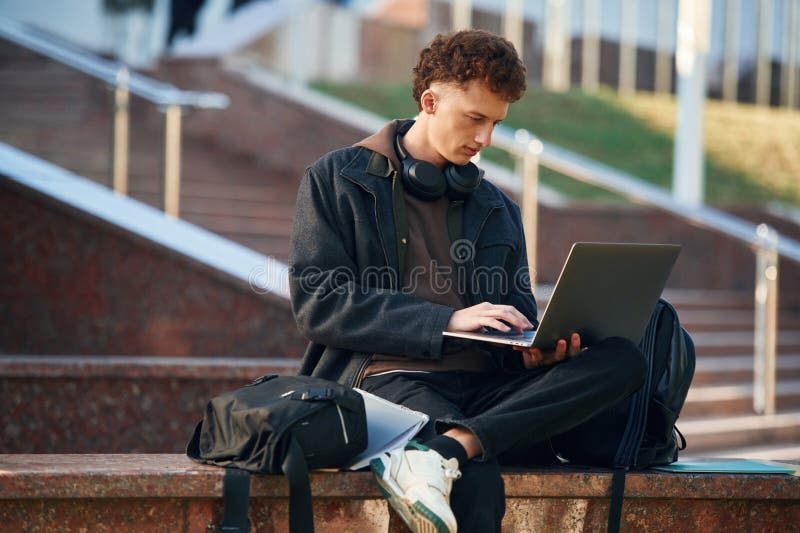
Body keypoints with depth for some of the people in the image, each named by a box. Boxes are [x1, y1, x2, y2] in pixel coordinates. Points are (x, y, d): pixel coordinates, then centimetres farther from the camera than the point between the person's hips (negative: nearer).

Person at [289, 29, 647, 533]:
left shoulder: (498, 210, 26)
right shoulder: (336, 179, 11)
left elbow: (518, 319, 24)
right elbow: (317, 302, -1)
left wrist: (535, 350, -4)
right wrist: (446, 322, -11)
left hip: (480, 384, 7)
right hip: (386, 376, -7)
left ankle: (446, 448, -39)